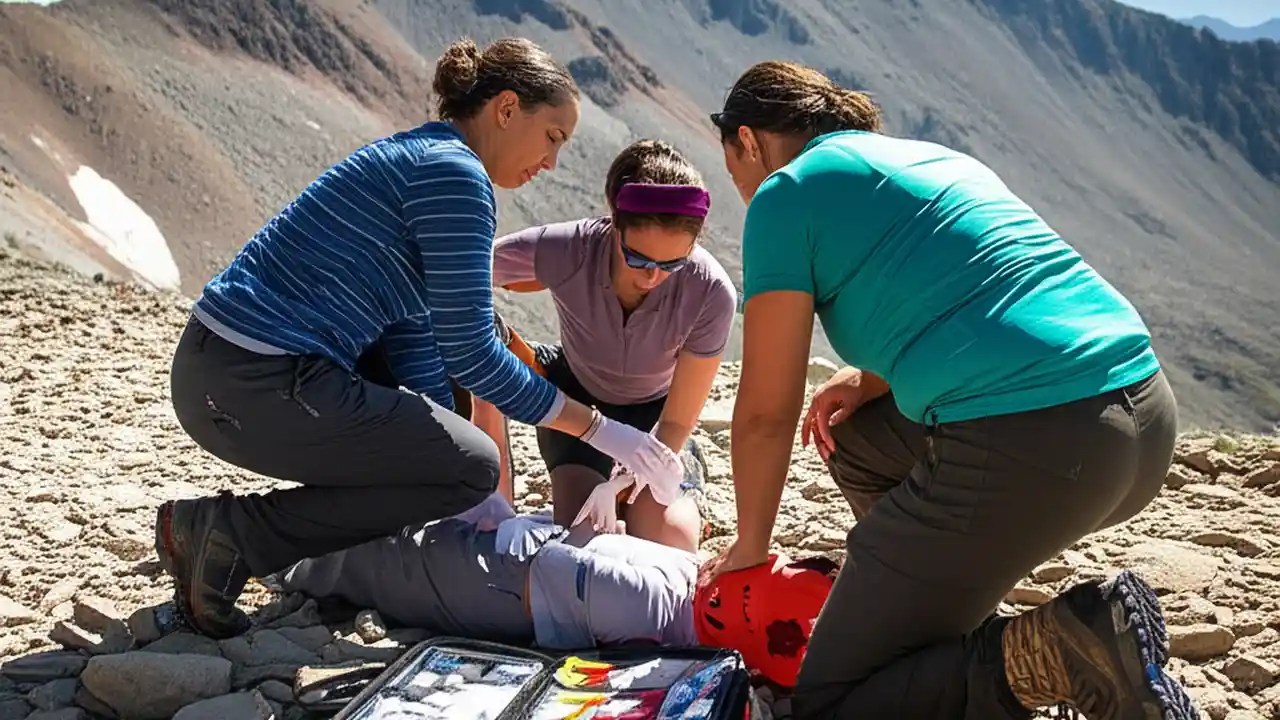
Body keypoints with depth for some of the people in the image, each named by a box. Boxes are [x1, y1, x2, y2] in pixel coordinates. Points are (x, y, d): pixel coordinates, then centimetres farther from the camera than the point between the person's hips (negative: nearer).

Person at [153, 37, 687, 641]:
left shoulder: (414, 159, 18)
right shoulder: (454, 172, -13)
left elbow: (415, 342, 15)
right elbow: (471, 352, -16)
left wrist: (475, 503, 13)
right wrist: (596, 428, -6)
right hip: (258, 389, -10)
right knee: (474, 467, -2)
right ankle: (232, 532, -5)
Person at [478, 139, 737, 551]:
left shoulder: (711, 293, -32)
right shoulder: (564, 249, -33)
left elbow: (677, 422, -23)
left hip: (652, 412, 1)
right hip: (573, 396, 0)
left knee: (671, 544, -20)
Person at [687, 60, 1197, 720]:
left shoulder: (786, 192, 2)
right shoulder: (934, 155, 25)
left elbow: (766, 414, 3)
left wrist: (748, 548, 18)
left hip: (1024, 452, -9)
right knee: (853, 437, 30)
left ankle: (1063, 655, -12)